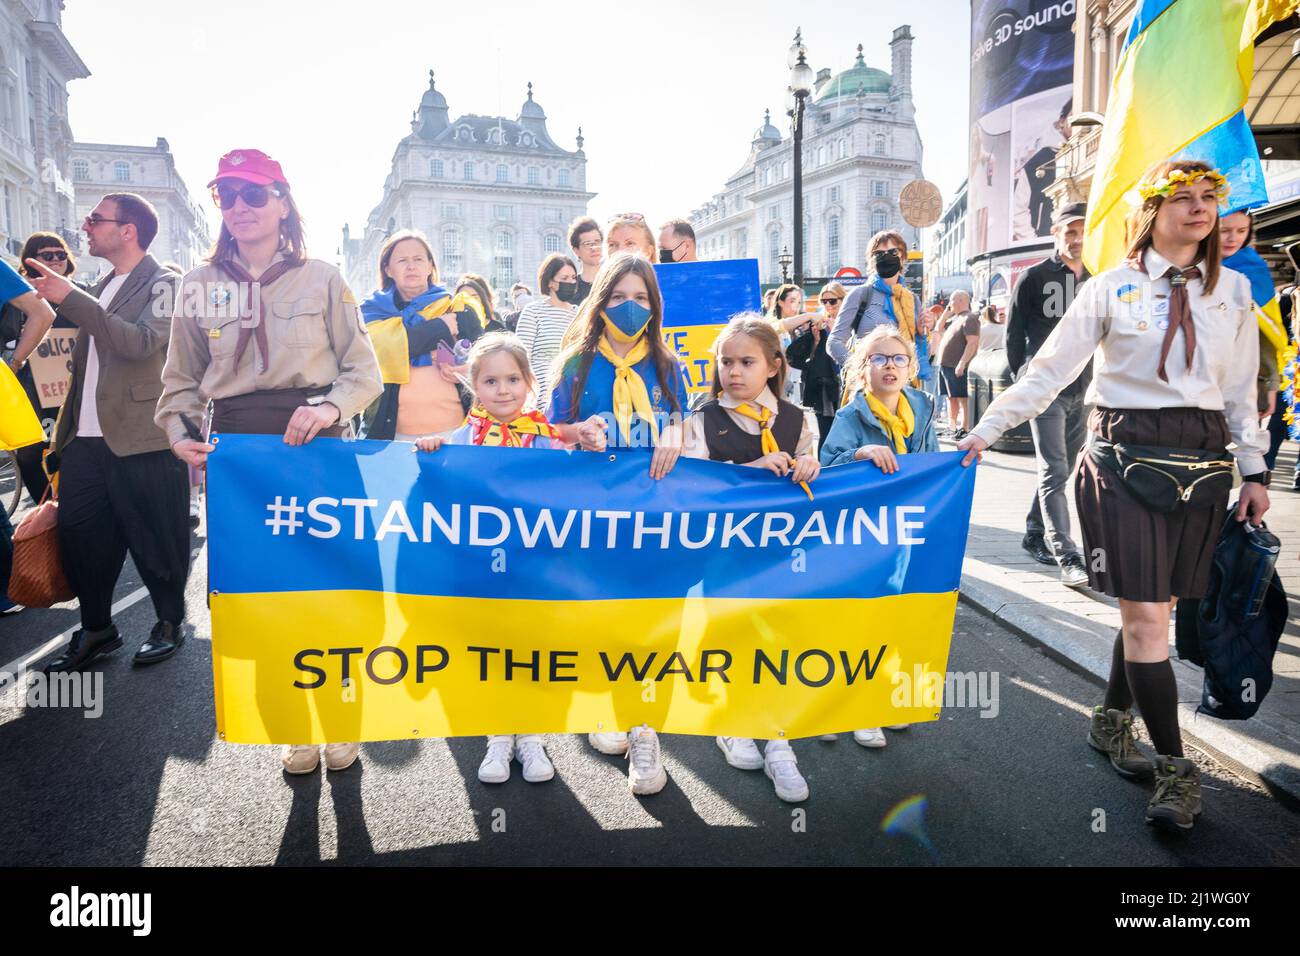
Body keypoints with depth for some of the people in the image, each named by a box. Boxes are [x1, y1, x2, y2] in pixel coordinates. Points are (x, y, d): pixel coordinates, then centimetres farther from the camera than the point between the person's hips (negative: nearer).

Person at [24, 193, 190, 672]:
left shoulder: (164, 284, -4)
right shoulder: (102, 288, 19)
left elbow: (141, 342, -22)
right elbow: (85, 363, 23)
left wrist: (70, 298, -20)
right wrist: (63, 432, 18)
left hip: (143, 440, -7)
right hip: (88, 440, 7)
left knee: (154, 541, 2)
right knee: (78, 536, 8)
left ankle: (169, 623, 19)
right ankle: (96, 630, 22)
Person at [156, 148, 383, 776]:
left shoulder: (321, 277, 2)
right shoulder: (200, 284, 8)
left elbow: (364, 370, -1)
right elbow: (182, 379, 11)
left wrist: (331, 406, -20)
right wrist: (177, 431, -7)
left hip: (315, 446, -2)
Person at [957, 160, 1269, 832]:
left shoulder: (1233, 291, 11)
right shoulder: (1111, 289, 1)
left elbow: (1241, 392, 14)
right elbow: (1047, 371, -1)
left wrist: (1253, 471, 10)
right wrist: (984, 432, -7)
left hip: (1202, 458, 4)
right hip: (1125, 455, -3)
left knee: (1154, 608, 8)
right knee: (1145, 617, -6)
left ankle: (1111, 720, 29)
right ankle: (1175, 768, 4)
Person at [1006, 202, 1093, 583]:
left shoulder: (1094, 280, 11)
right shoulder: (1033, 277, -3)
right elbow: (1014, 333, 1)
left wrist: (1091, 379, 8)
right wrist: (1024, 378, 3)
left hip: (1082, 390, 6)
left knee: (1061, 469, 13)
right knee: (1054, 472, -10)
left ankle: (1034, 534, 28)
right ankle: (1067, 557, -13)